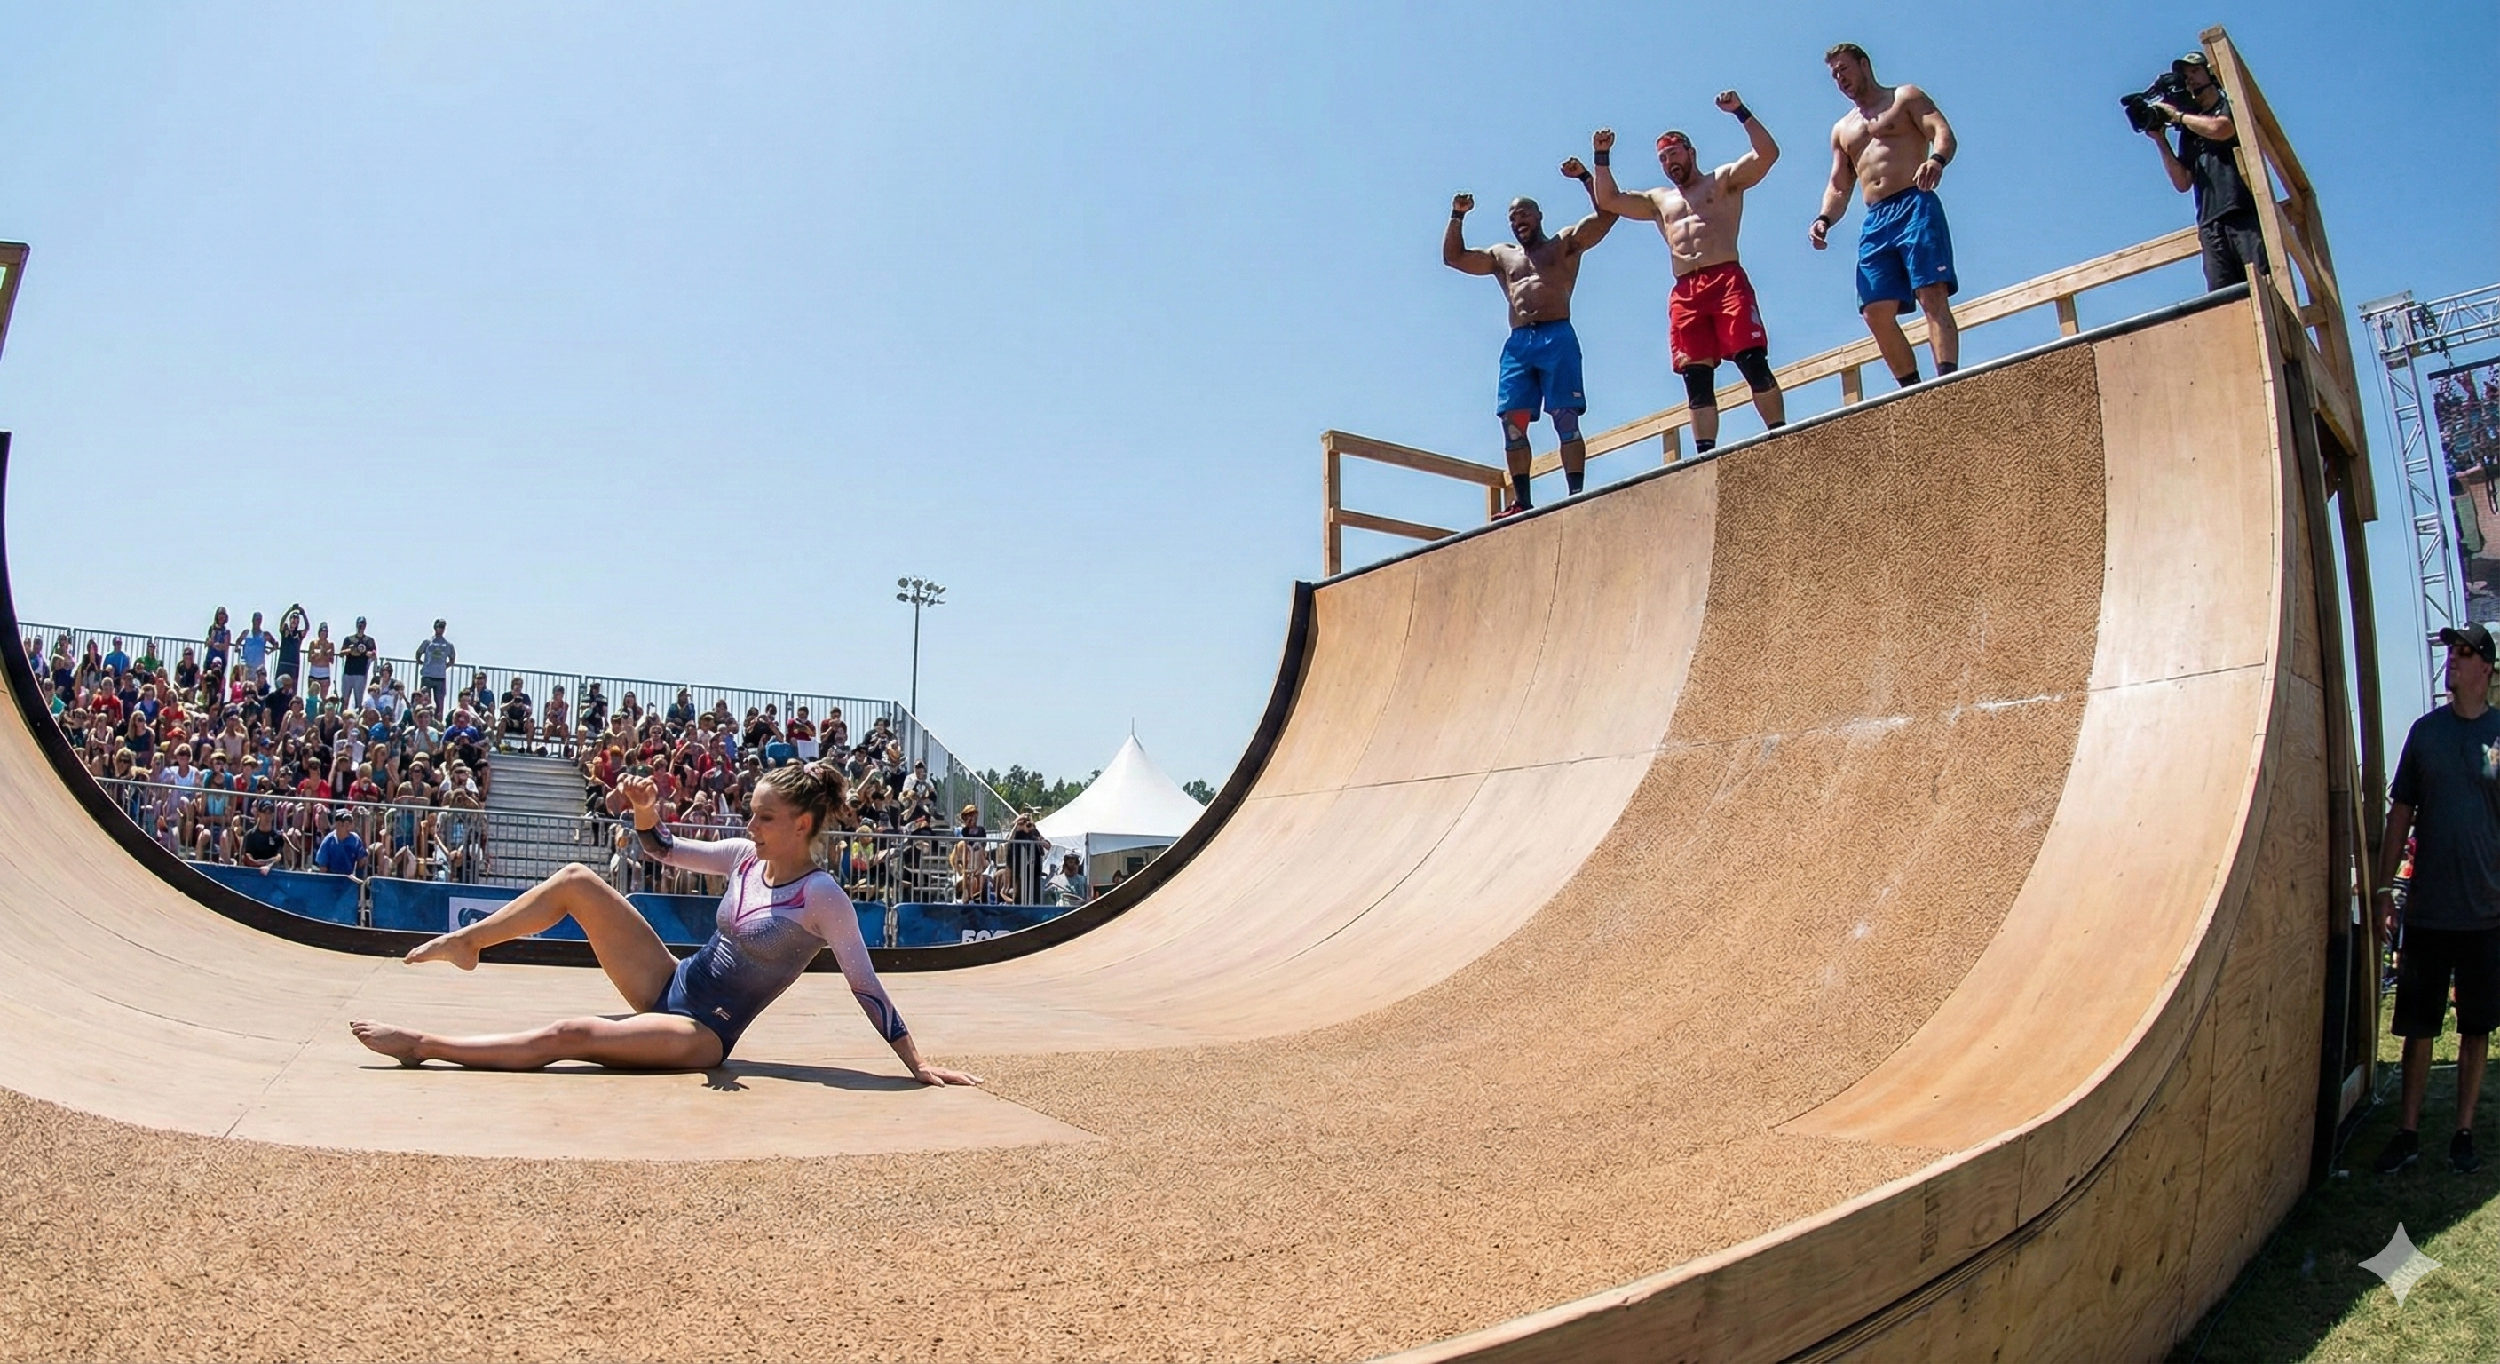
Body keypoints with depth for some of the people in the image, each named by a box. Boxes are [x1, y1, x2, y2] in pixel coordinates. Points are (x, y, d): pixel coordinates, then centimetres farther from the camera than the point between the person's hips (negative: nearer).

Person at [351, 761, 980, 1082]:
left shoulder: (821, 896, -20)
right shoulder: (745, 857, 0)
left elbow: (866, 987, -19)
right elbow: (662, 849, 13)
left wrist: (918, 1062, -21)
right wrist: (645, 811, -10)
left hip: (703, 1035, -7)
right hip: (669, 985, 7)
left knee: (566, 1036, -24)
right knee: (576, 880, -2)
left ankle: (424, 1046, -9)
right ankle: (466, 941, 7)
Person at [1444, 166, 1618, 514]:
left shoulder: (1566, 243, 17)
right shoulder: (1501, 255, 28)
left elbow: (1607, 212, 8)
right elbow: (1453, 257, 29)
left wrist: (1584, 177, 0)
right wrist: (1457, 218, 19)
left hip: (1557, 337, -4)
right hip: (1518, 343, 4)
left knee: (1565, 417, -11)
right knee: (1512, 419, -9)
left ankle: (1577, 494, -17)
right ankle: (1521, 501, -10)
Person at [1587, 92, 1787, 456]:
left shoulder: (1725, 180, 16)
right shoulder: (1658, 200, 29)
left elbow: (1767, 153, 3)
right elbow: (1607, 200, 28)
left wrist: (1740, 112, -5)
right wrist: (1602, 157, 16)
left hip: (1727, 279, -4)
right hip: (1684, 293, 4)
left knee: (1753, 361, -16)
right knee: (1696, 377, -6)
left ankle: (1781, 436, -16)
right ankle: (1705, 454, -10)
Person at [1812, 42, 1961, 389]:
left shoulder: (1906, 97, 13)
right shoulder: (1842, 129, 28)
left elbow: (1944, 133, -3)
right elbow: (1838, 187, 24)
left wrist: (1936, 160, -27)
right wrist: (1824, 219, 1)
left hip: (1915, 206, -5)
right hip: (1875, 221, 5)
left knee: (1932, 295, -19)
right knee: (1876, 312, -7)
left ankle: (1948, 382, -30)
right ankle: (1915, 393, -4)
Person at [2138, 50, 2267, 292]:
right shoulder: (2189, 129, 25)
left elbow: (2221, 129, -11)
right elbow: (2182, 183, 15)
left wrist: (2176, 115, 3)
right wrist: (2160, 140, 9)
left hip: (2245, 211, -4)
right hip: (2210, 224, 4)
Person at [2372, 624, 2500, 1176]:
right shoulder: (2425, 731, 5)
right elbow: (2401, 813, 9)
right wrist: (2384, 888, 6)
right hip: (2426, 909, 1)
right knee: (2418, 1027, 6)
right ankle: (2408, 1132, 14)